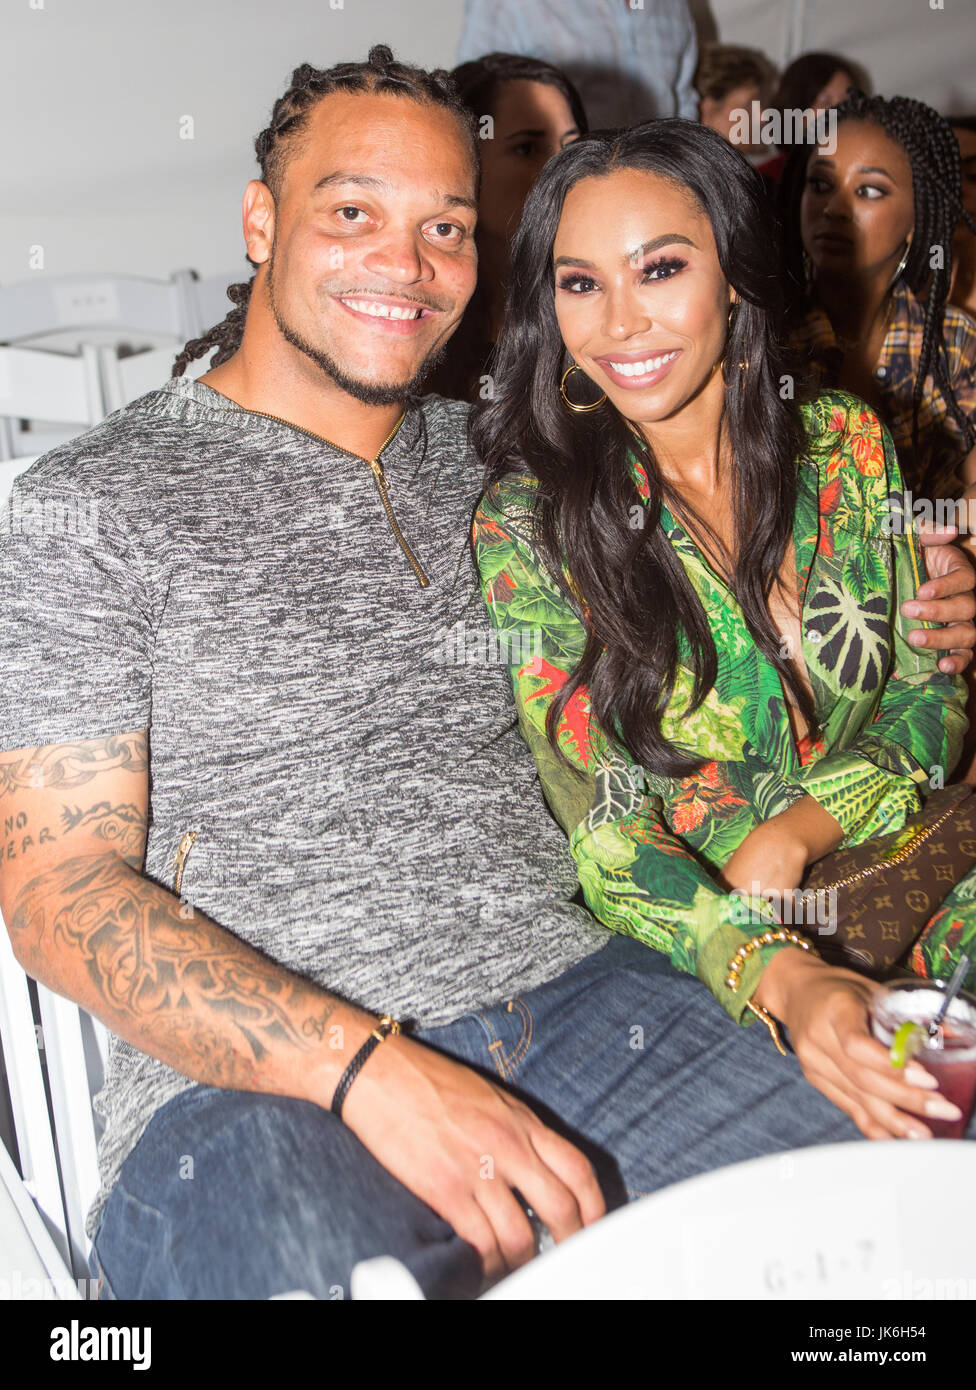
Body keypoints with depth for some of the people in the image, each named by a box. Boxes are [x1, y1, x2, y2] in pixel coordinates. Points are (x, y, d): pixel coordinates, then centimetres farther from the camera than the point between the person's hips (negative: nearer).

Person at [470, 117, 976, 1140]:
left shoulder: (846, 445, 3)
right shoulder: (526, 524, -9)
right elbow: (602, 825, -14)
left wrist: (792, 834, -12)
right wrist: (784, 979, -31)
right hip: (683, 939, -4)